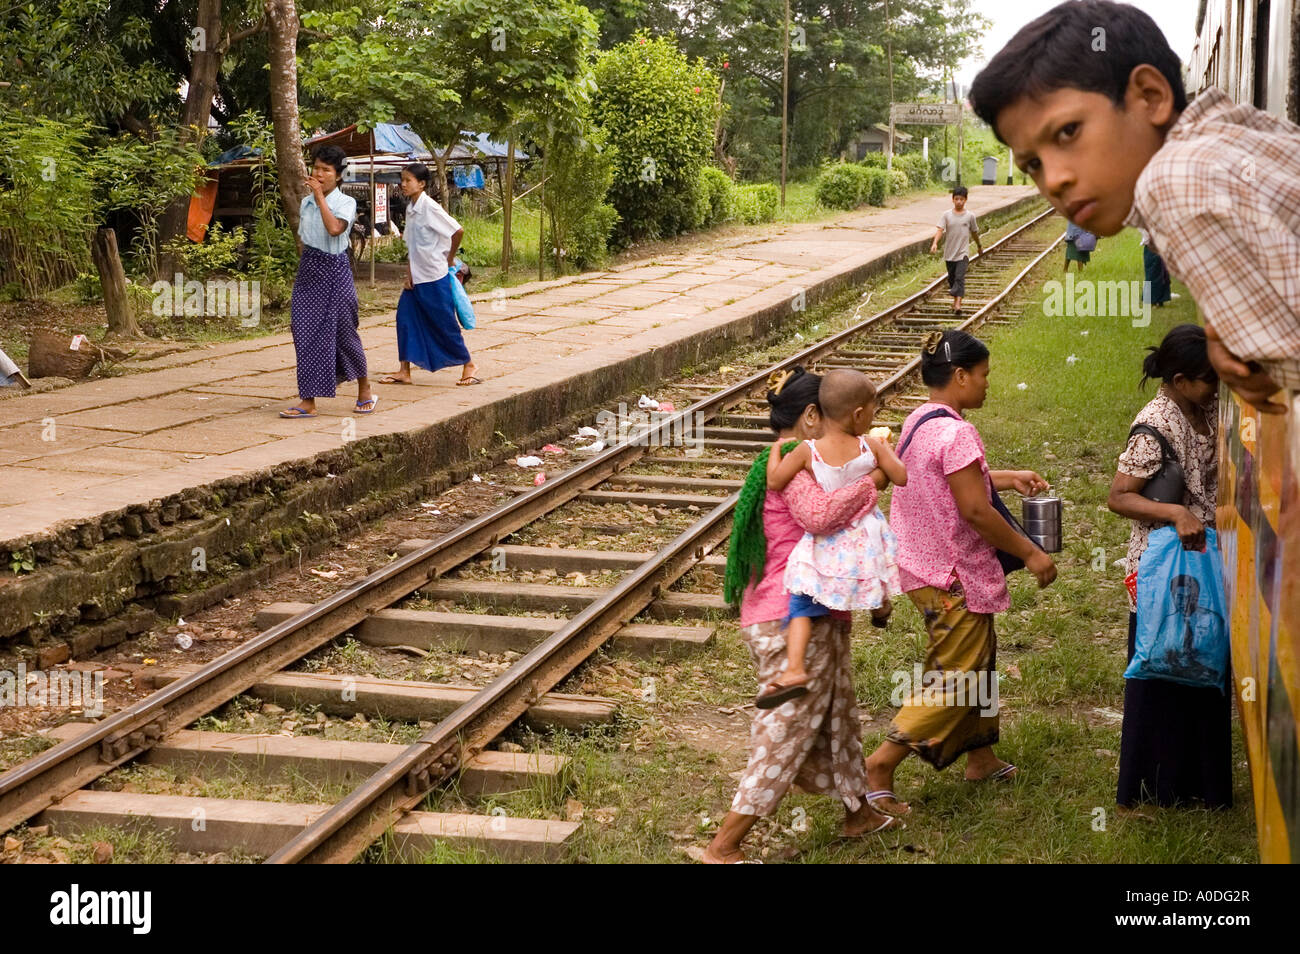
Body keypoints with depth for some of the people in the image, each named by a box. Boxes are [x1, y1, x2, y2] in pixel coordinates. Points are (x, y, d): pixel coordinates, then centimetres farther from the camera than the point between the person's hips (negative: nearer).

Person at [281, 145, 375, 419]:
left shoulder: (346, 202, -7)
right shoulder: (306, 202, 9)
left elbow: (334, 228, -28)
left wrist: (320, 196, -23)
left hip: (334, 271, -5)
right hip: (308, 272, 5)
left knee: (344, 333, 4)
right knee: (305, 333, -2)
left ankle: (365, 391, 24)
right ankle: (308, 401, 4)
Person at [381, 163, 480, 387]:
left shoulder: (429, 207, -16)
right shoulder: (410, 209, 9)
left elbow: (458, 231, -18)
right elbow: (411, 246, 13)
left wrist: (450, 257, -5)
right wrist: (409, 272, 4)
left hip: (435, 277, -8)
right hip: (416, 277, 8)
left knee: (445, 322, 0)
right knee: (405, 317, 3)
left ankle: (469, 365, 16)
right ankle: (405, 371, 9)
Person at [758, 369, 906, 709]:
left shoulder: (807, 451, -12)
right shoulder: (871, 447, -9)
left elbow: (774, 481, -12)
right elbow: (902, 478, -3)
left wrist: (776, 448, 5)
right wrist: (886, 452, 16)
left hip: (827, 547, -2)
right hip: (867, 537, 2)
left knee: (801, 606, 1)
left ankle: (794, 670, -15)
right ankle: (881, 607, 56)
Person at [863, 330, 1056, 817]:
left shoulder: (917, 423, 7)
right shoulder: (956, 433, -23)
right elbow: (975, 511, -24)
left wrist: (1009, 478, 19)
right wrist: (1030, 553, -15)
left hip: (922, 565, 10)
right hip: (954, 577, -10)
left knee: (977, 660, 23)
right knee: (954, 677, -1)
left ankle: (980, 756, 37)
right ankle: (881, 765, -1)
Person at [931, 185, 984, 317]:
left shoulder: (970, 216, 0)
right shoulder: (946, 215, -1)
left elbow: (974, 232, 14)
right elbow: (940, 229, -12)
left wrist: (979, 246, 27)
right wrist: (935, 243, -29)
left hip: (963, 253, -2)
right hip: (949, 253, 2)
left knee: (960, 278, -16)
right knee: (952, 278, 15)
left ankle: (957, 305, -26)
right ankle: (956, 299, 37)